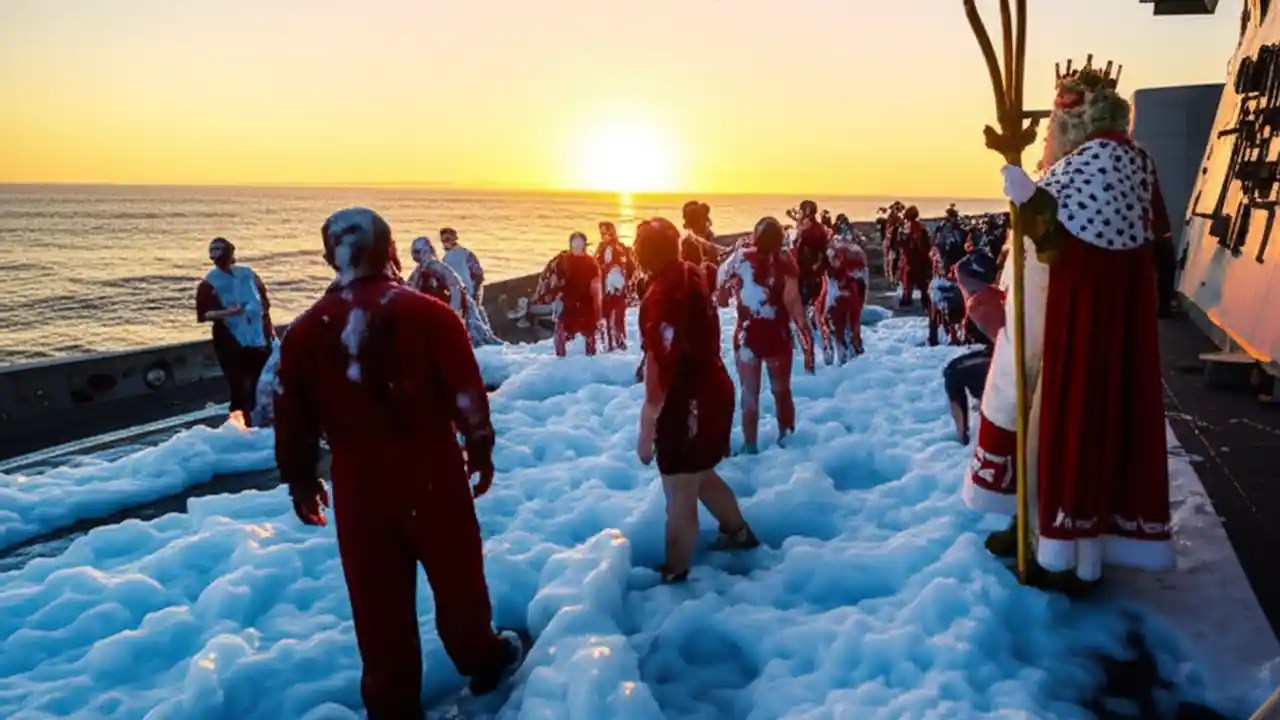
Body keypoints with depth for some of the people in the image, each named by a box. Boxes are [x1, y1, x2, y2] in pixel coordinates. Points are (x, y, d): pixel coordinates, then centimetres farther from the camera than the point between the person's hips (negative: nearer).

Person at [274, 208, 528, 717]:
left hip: (359, 486, 1)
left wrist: (299, 480, 18)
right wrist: (480, 450, 8)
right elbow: (467, 394, -7)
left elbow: (293, 419, 5)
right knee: (457, 575, 18)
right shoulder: (428, 312, -9)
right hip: (433, 474, -1)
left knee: (378, 597, 12)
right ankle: (482, 660, 38)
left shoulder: (304, 331, -1)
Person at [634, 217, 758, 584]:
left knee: (680, 496, 6)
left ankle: (675, 574, 21)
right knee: (701, 476, 29)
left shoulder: (661, 295, -24)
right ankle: (738, 532, 49)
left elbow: (659, 369, -26)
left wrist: (646, 428, -21)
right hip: (713, 392, 9)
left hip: (687, 404, -9)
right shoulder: (691, 275, 1)